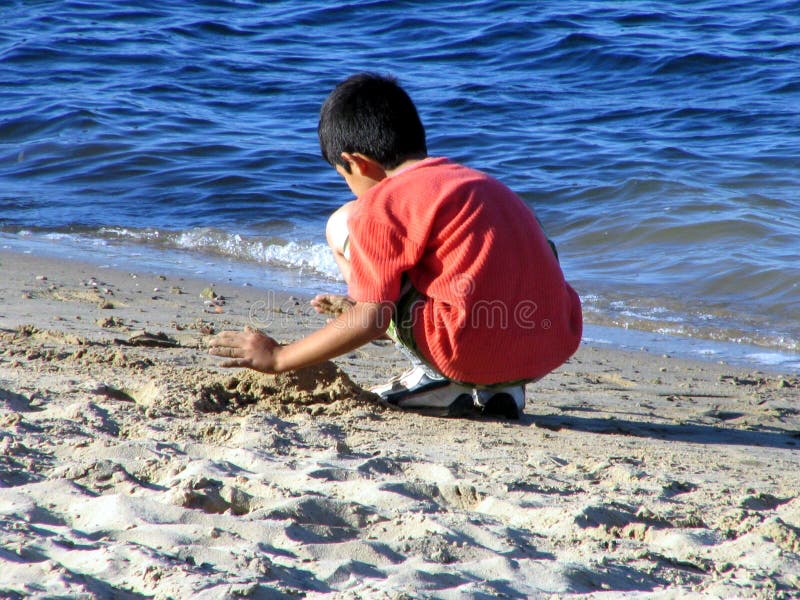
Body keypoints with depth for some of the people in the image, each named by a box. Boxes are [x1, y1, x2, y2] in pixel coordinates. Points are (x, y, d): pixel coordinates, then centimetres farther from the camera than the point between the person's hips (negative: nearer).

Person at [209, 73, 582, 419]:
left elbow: (368, 322, -6)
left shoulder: (384, 204, -1)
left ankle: (436, 379, 4)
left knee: (342, 226, 9)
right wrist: (360, 307, 46)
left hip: (471, 353, -6)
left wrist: (276, 358, 5)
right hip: (558, 350, 7)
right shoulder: (477, 181, 24)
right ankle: (498, 387, 15)